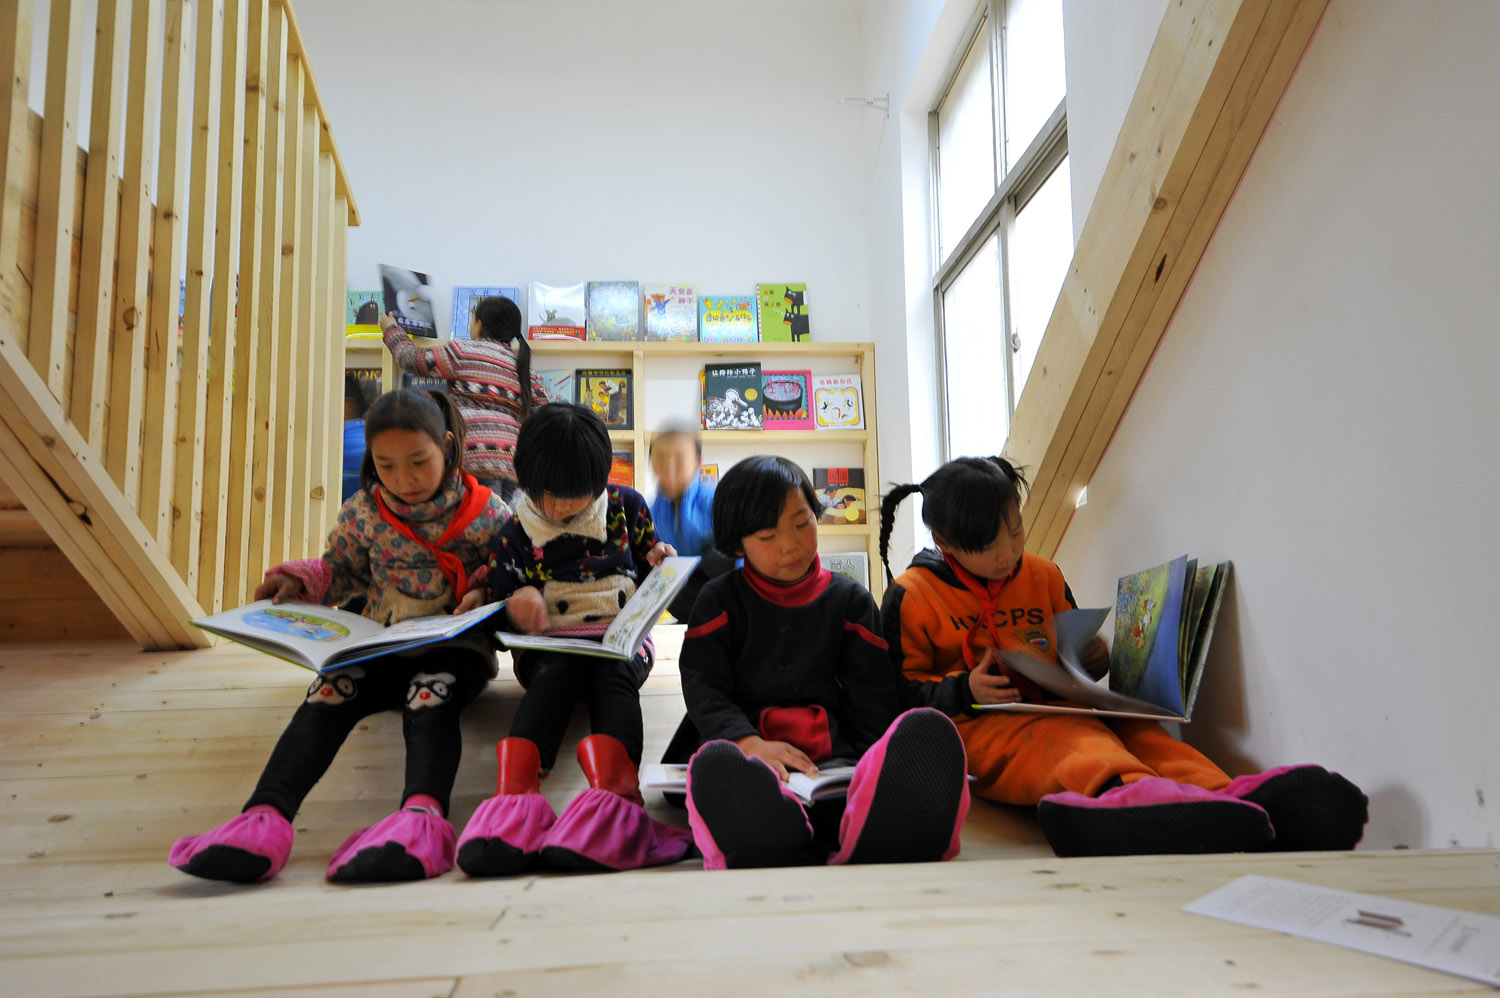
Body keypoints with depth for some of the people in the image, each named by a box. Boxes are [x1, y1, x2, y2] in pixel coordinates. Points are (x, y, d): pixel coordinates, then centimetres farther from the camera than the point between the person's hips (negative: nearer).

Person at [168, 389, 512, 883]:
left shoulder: (486, 513, -4)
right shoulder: (363, 512, 4)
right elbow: (341, 573, 20)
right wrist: (300, 579, 1)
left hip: (455, 644, -3)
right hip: (380, 645, 3)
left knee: (430, 699, -36)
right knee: (328, 693, -27)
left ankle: (423, 815, -60)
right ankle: (265, 816, -46)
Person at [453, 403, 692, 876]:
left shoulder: (627, 507, 9)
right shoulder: (514, 534, 6)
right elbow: (500, 618, 10)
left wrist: (661, 567, -5)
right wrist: (515, 607, -13)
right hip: (549, 646, 0)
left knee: (613, 673, -35)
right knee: (557, 673, -36)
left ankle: (611, 795, -62)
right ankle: (514, 795, -58)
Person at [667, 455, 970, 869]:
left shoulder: (850, 600, 20)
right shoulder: (719, 601, 16)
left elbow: (873, 701, 15)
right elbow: (704, 690, 3)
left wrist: (882, 767, -5)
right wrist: (749, 742, -18)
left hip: (833, 755, 1)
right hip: (747, 758, 0)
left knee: (926, 730, -32)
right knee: (715, 761, -39)